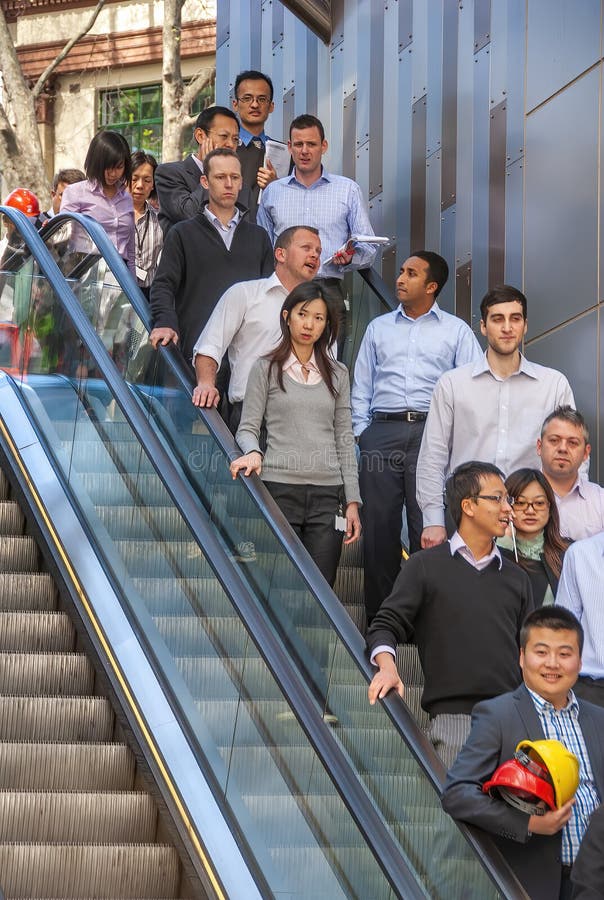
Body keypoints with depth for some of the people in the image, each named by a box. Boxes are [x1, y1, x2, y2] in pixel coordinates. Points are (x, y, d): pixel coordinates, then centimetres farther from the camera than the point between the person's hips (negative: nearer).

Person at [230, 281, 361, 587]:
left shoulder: (337, 374, 15)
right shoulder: (266, 369, 7)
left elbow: (344, 439, 14)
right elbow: (248, 427, 4)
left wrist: (352, 501, 8)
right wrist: (253, 452, -19)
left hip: (326, 493, 2)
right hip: (280, 489, -2)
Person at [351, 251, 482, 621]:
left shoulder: (456, 331, 11)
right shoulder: (379, 328, 19)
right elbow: (362, 385, 19)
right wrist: (361, 431, 8)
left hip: (432, 433, -3)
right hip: (382, 431, 3)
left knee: (428, 528, -8)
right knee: (379, 523, 0)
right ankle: (379, 615, 6)